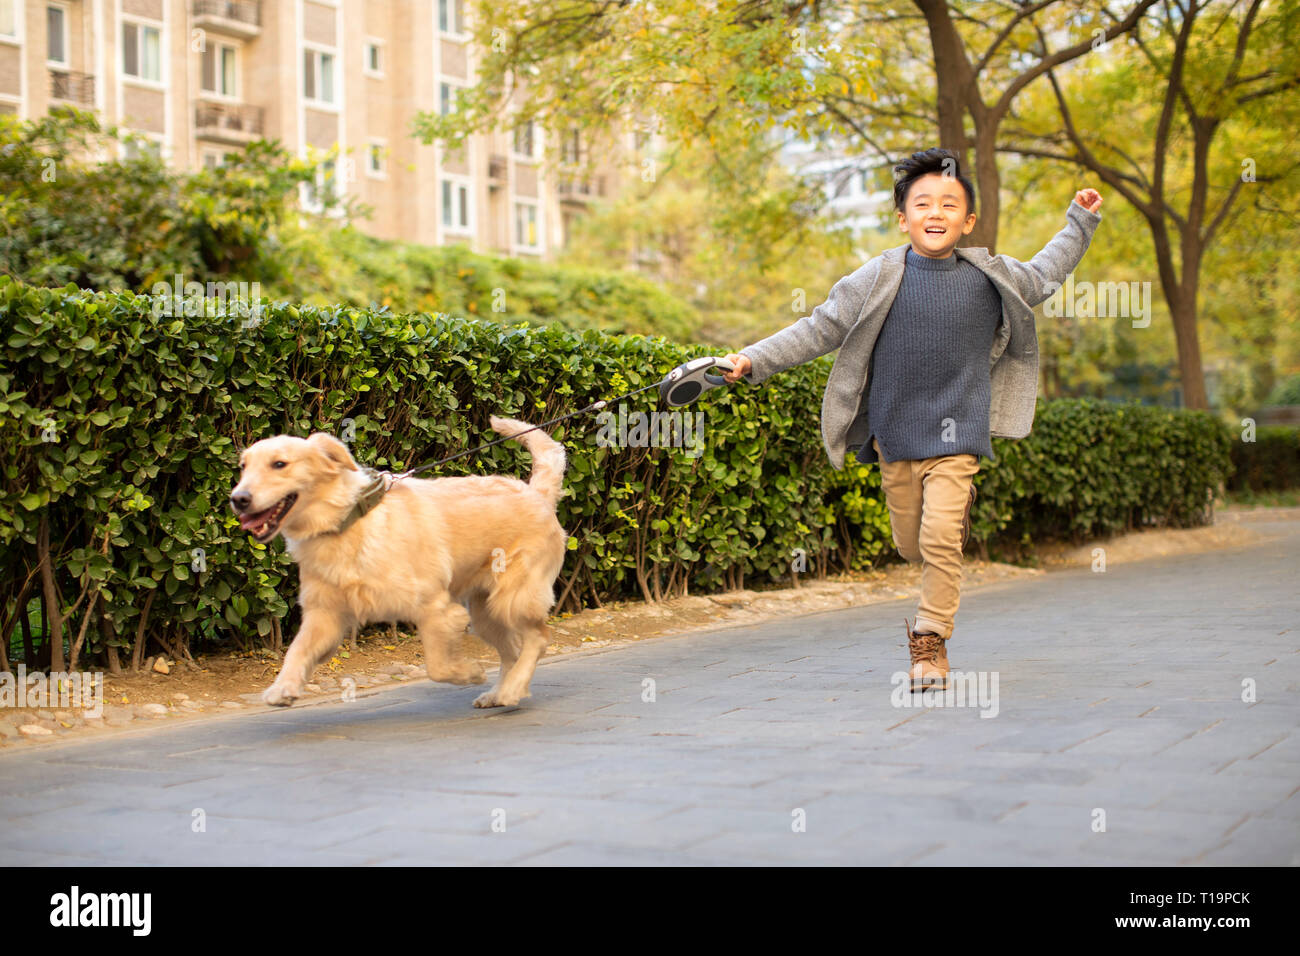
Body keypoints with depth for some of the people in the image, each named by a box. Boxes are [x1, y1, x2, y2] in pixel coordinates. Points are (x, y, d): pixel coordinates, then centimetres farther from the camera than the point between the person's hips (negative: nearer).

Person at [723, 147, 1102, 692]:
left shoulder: (990, 278, 1)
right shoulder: (880, 279, -4)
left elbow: (1043, 277, 23)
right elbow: (819, 329, -1)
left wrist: (1079, 224, 24)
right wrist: (756, 360, -8)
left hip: (957, 433, -1)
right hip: (894, 435, 1)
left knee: (940, 538, -17)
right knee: (911, 545, 11)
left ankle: (930, 645, -3)